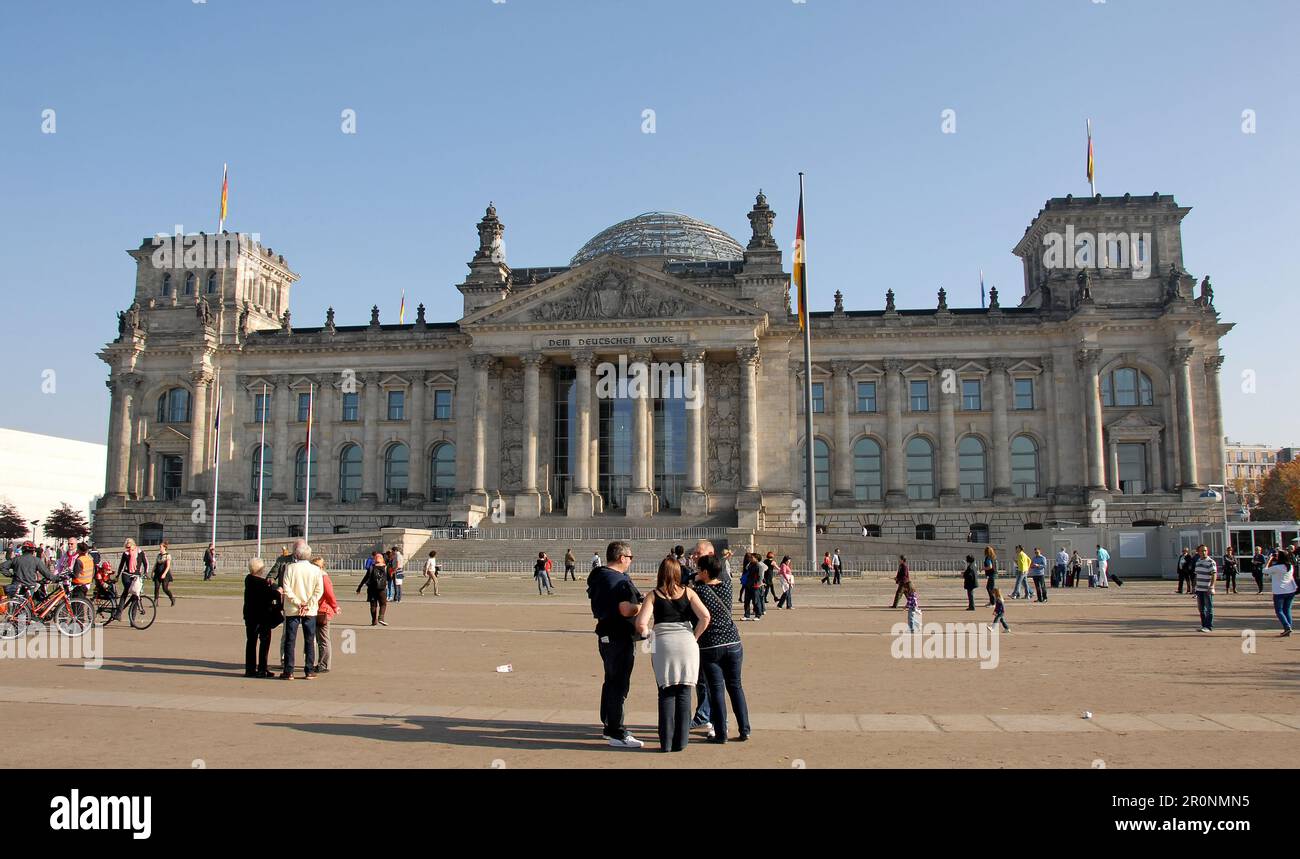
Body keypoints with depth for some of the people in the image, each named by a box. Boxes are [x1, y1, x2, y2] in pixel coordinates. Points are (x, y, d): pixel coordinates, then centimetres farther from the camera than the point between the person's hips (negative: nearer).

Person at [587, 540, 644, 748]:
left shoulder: (597, 577, 11)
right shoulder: (620, 581, -20)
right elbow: (626, 610, -29)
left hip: (605, 635, 10)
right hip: (620, 637, -10)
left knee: (611, 681, 21)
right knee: (619, 684, -4)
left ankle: (608, 726, 32)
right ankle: (617, 734, 1)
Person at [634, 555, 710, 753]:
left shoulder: (653, 595, 5)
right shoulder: (688, 592, 8)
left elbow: (641, 623, -7)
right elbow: (705, 617, -4)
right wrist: (694, 637, 7)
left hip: (663, 645, -1)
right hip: (687, 643, 1)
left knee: (666, 694, 8)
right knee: (684, 693, 8)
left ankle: (666, 742, 8)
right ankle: (680, 741, 9)